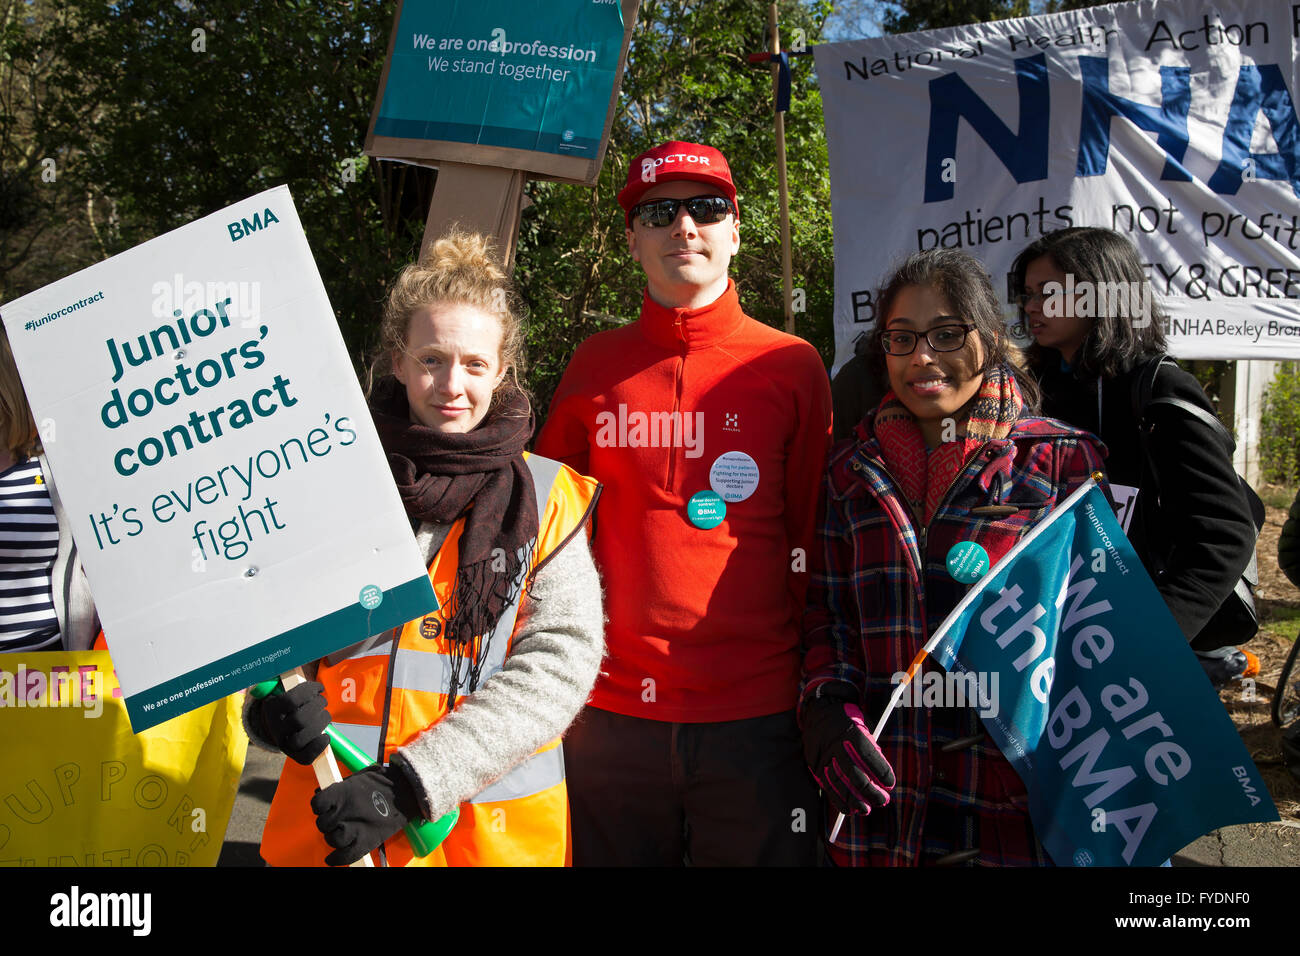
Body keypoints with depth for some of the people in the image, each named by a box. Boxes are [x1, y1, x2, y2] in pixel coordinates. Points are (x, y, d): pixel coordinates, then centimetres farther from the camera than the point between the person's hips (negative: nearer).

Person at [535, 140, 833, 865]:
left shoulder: (793, 365, 0)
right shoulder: (595, 365, 5)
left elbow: (813, 536, 4)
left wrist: (818, 692, 2)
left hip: (757, 713, -1)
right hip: (613, 713, 2)